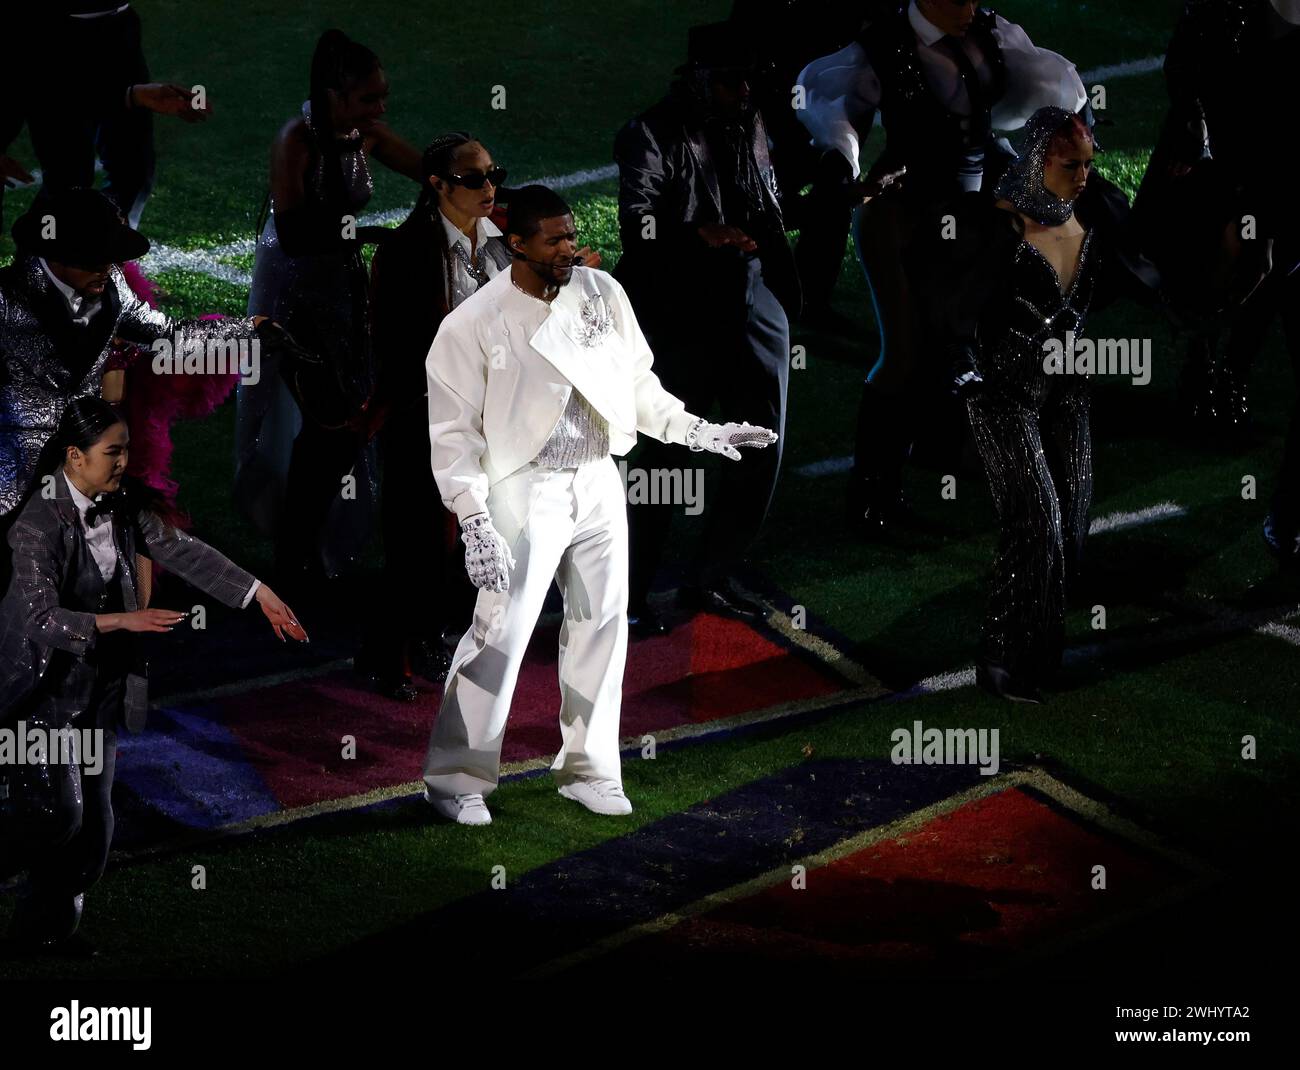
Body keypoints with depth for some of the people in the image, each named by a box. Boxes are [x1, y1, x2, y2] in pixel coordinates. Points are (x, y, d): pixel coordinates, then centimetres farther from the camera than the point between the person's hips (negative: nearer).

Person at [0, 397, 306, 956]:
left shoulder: (123, 504, -2)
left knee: (93, 820, 8)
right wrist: (123, 622, -40)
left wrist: (260, 594, -3)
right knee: (57, 814, -11)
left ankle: (45, 928, 22)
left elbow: (180, 550, 3)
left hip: (97, 687, 7)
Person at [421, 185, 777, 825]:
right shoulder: (473, 326, -11)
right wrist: (476, 524, -17)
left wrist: (697, 431, 6)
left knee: (601, 628, 9)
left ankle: (587, 768, 22)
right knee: (500, 634, -8)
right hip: (525, 491, -5)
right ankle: (455, 778, 2)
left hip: (598, 484, 5)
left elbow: (636, 383, 15)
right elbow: (454, 432, -10)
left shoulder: (601, 293, 3)